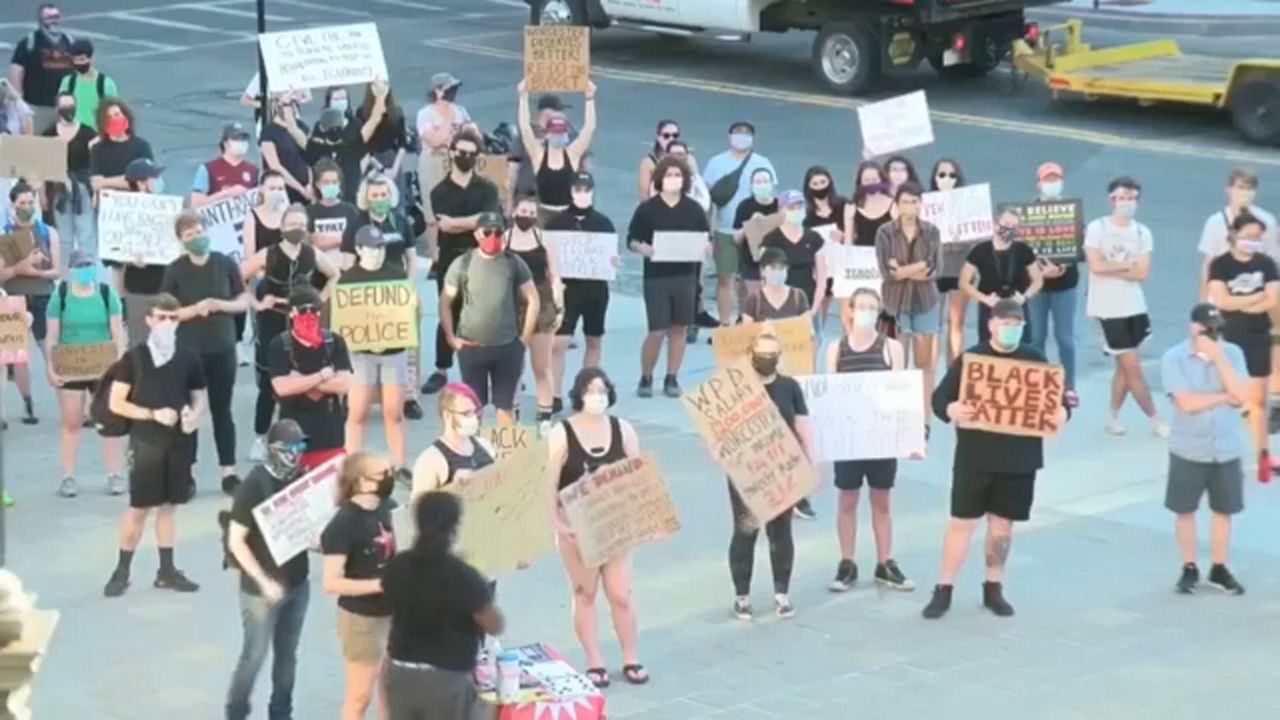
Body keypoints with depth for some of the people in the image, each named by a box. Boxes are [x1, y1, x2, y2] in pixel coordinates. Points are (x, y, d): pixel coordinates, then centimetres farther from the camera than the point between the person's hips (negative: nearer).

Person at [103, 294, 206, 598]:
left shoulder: (189, 359, 3)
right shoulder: (133, 358, -4)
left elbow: (199, 398, 12)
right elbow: (116, 404, -5)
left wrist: (194, 416, -11)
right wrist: (153, 414, -16)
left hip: (179, 443, 3)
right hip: (145, 442, -3)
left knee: (169, 505, 10)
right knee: (139, 507, -1)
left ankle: (167, 570, 18)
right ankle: (122, 571, 9)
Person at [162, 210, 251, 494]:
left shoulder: (225, 263, 0)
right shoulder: (175, 270, -5)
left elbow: (244, 301, 5)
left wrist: (221, 305, -14)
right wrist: (195, 309, -19)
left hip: (222, 348, 1)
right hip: (188, 351, -1)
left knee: (222, 410, 8)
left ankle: (229, 472, 13)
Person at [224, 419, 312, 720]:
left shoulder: (302, 479, -1)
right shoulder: (254, 485, -17)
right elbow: (236, 542, -15)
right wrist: (264, 582, -21)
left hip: (297, 583, 5)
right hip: (261, 588, -5)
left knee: (287, 655, 14)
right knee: (255, 655, 4)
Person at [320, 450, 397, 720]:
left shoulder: (389, 507, -2)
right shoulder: (344, 523, -22)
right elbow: (331, 583, -23)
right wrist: (380, 584, -28)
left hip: (395, 612, 7)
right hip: (362, 618, -7)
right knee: (361, 695, 6)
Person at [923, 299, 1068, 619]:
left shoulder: (1036, 361, 6)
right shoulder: (970, 359, -3)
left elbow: (1056, 398, 10)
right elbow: (940, 397, -5)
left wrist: (1062, 413, -14)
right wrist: (951, 410, -28)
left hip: (1019, 460, 3)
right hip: (975, 459, -2)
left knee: (1003, 522, 11)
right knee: (962, 521, 0)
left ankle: (994, 588, 24)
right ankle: (944, 590, 7)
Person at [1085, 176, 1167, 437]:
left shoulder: (1142, 232, 4)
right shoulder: (1097, 228, -8)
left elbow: (1143, 273, -5)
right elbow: (1096, 266, -18)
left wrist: (1113, 269, -13)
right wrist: (1127, 264, -9)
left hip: (1135, 307, 5)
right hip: (1109, 309, -5)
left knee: (1124, 367, 12)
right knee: (1133, 367, -1)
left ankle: (1114, 416, 25)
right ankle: (1155, 420, 7)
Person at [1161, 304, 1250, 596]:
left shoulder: (1233, 353, -2)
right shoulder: (1174, 358, -12)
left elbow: (1244, 396, -14)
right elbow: (1187, 403, -21)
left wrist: (1219, 357, -19)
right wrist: (1225, 397, -15)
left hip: (1227, 450, 2)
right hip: (1188, 450, -2)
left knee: (1223, 510, 11)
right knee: (1184, 510, 7)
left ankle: (1219, 569, 24)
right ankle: (1189, 569, 21)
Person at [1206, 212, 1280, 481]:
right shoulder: (1220, 264, -7)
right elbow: (1221, 301, -17)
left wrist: (1236, 303, -14)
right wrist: (1257, 297, -13)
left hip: (1258, 338, 1)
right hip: (1228, 339, -1)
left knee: (1257, 398, 6)